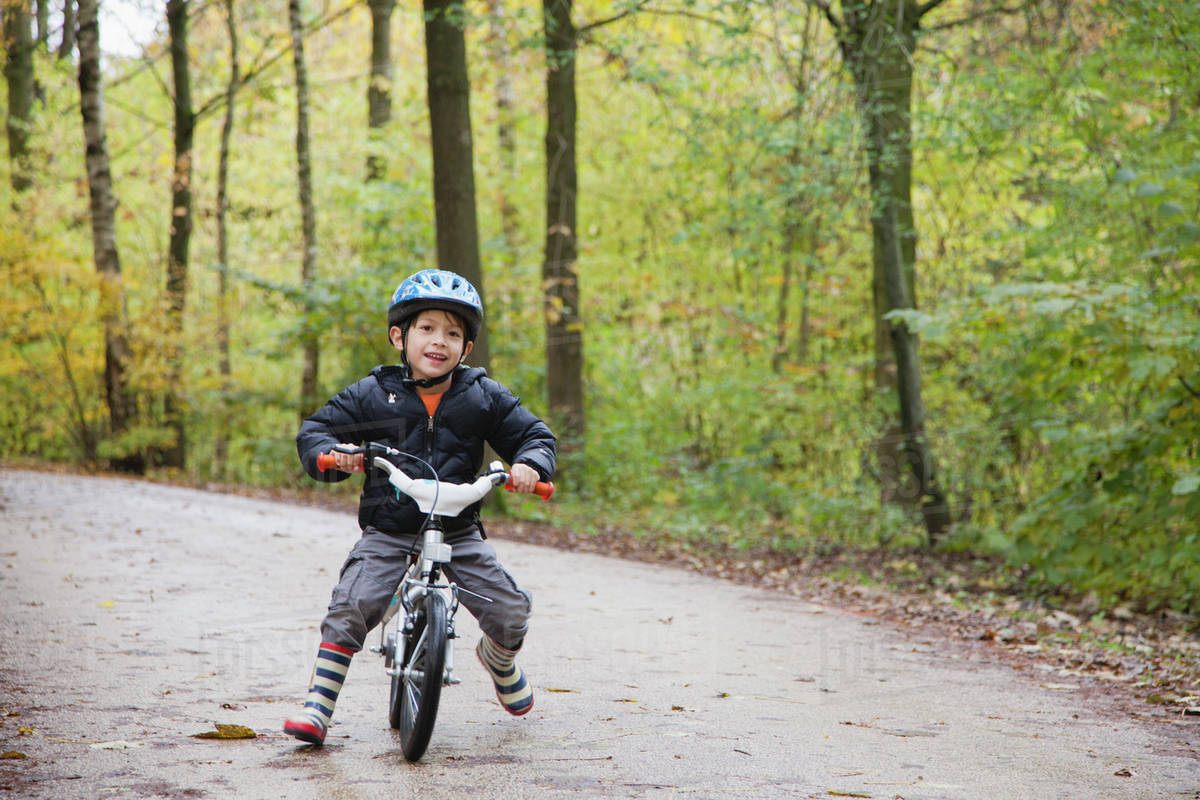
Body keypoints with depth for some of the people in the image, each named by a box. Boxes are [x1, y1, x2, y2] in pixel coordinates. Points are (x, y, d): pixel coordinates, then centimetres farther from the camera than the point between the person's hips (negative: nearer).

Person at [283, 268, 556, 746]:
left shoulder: (483, 398, 2)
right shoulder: (373, 395, -2)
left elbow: (533, 434, 6)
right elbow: (313, 432, 0)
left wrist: (530, 464, -17)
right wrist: (332, 455, -22)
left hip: (458, 530, 1)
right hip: (388, 530, -1)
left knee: (511, 609, -7)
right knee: (351, 607, -22)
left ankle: (500, 660, 30)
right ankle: (318, 704, -12)